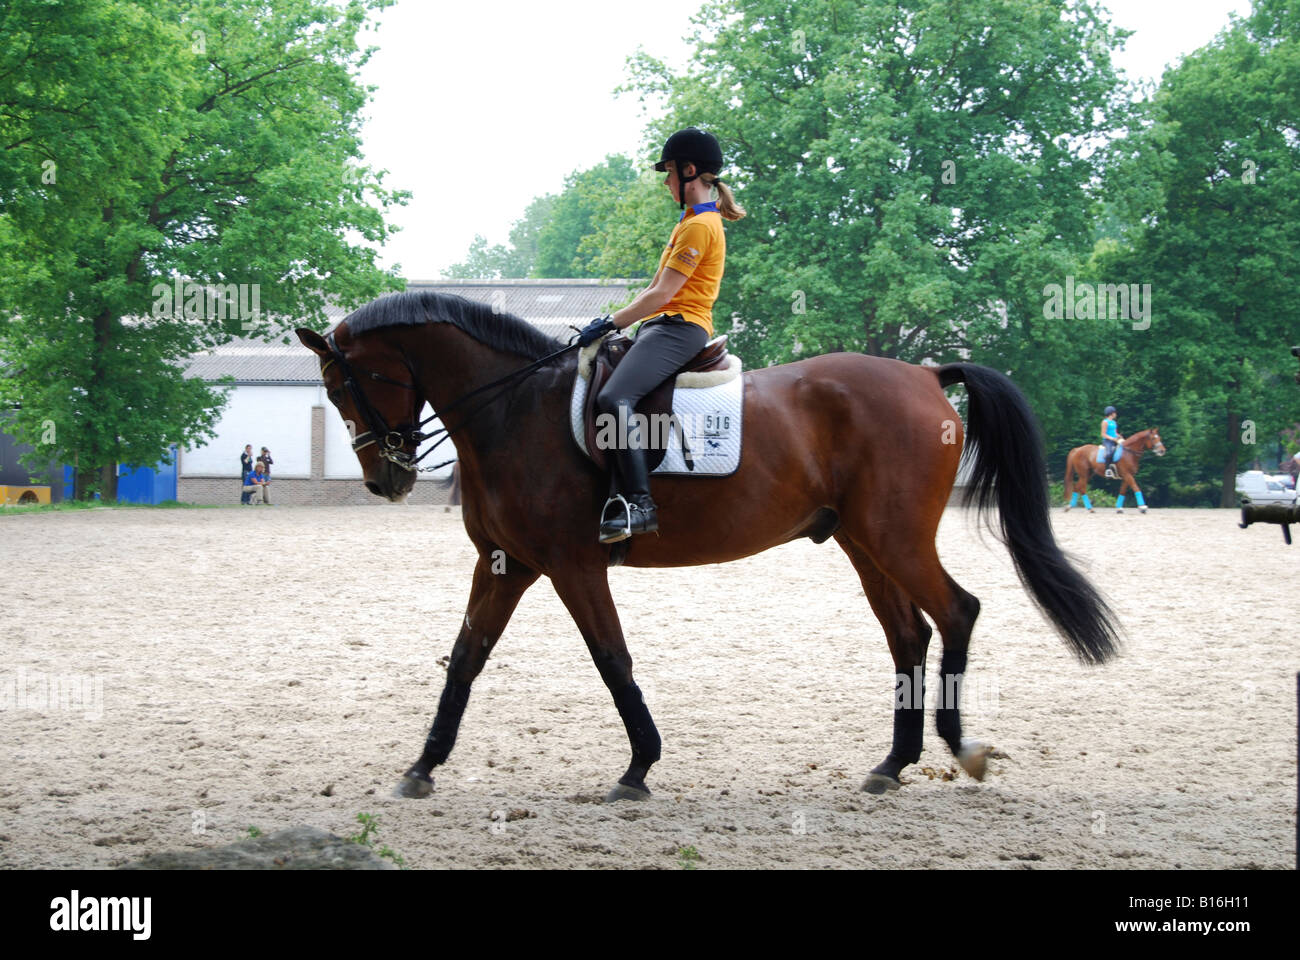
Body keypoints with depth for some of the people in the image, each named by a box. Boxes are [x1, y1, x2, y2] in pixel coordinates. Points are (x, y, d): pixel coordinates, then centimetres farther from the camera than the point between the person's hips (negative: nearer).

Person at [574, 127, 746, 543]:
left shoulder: (700, 226, -10)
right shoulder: (690, 221, 23)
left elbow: (662, 294, -15)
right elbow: (656, 288, 23)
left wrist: (609, 324, -12)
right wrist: (613, 323, 14)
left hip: (679, 328, -11)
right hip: (660, 326, 11)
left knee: (613, 398, -32)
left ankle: (640, 503, -37)